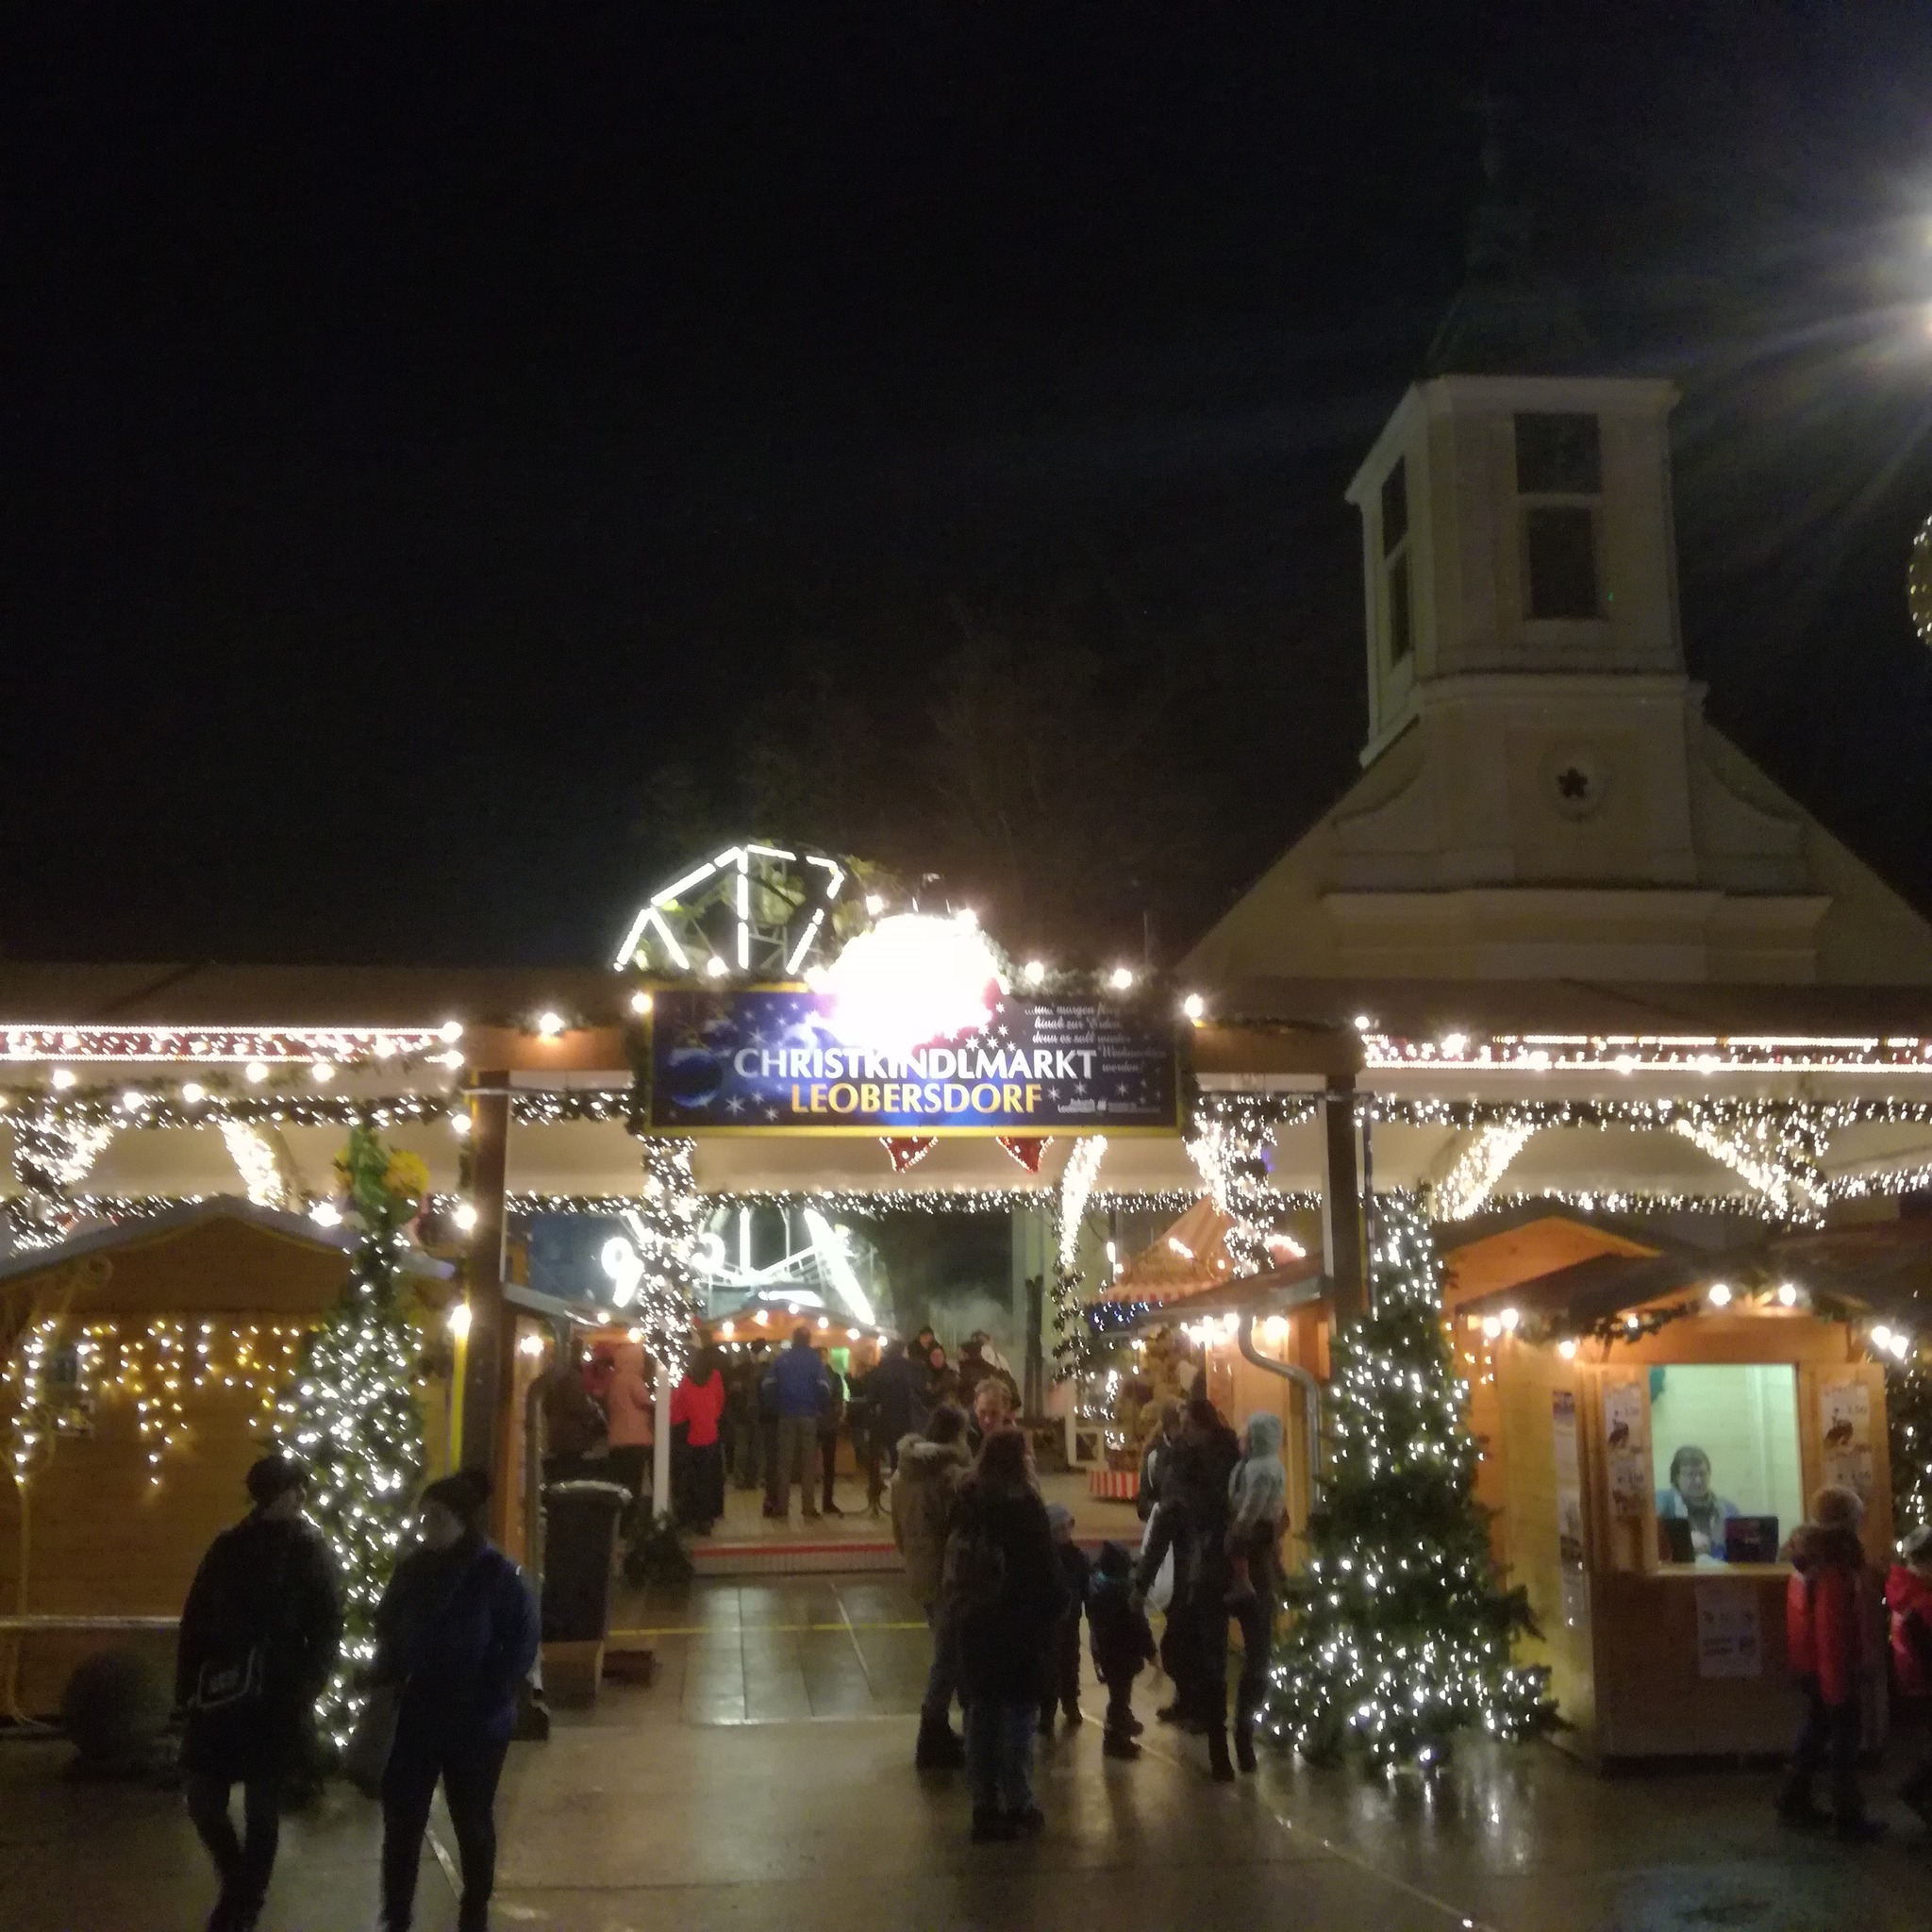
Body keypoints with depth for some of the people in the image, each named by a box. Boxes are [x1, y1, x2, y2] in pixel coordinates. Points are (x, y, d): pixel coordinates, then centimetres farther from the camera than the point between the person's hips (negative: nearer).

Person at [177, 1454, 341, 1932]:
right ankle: (241, 1887, 28)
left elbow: (326, 1633, -4)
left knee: (261, 1808, 5)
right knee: (201, 1795, 3)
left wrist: (300, 1694, -14)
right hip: (220, 1694, 2)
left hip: (274, 1699, -2)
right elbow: (196, 1619, 6)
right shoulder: (230, 1547, 4)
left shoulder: (310, 1553, -2)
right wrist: (189, 1684, -3)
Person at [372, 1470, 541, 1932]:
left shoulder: (498, 1574, -13)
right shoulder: (412, 1569, 0)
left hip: (476, 1726, -3)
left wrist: (483, 1698, -19)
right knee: (401, 1820, 7)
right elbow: (387, 1630, 13)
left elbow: (521, 1644, -12)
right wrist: (386, 1677, -2)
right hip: (414, 1718, 3)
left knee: (472, 1824, 12)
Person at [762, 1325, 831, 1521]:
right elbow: (822, 1387, -13)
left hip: (787, 1415, 1)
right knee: (807, 1462, 3)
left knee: (784, 1461, 6)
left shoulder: (782, 1358, 3)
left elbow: (769, 1384, -3)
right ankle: (808, 1508, 1)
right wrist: (821, 1407, 2)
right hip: (808, 1416, -1)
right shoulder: (814, 1360, -2)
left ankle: (781, 1506, 6)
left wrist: (777, 1406, 7)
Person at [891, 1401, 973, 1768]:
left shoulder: (903, 1474, 5)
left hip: (920, 1577, 8)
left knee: (947, 1654, 21)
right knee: (948, 1659, 2)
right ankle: (933, 1742, 8)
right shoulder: (955, 1476, -21)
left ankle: (938, 1732, 28)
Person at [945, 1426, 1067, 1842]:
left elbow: (955, 1566, 7)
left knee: (981, 1714, 10)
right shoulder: (1023, 1505, -15)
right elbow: (1045, 1570, -14)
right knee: (1018, 1714, 4)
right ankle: (1016, 1808, 8)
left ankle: (985, 1807, 15)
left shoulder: (967, 1502, 2)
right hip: (1018, 1625, -5)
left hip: (975, 1624, 5)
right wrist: (1054, 1607, -1)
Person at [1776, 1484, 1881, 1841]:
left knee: (1816, 1731, 19)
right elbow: (1831, 1631, -26)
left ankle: (1793, 1801, 26)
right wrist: (1838, 1684, -23)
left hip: (1811, 1665, 9)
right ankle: (1850, 1818, 12)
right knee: (1844, 1739, 3)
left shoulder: (1811, 1561, 6)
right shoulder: (1833, 1569, -25)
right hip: (1833, 1668, -9)